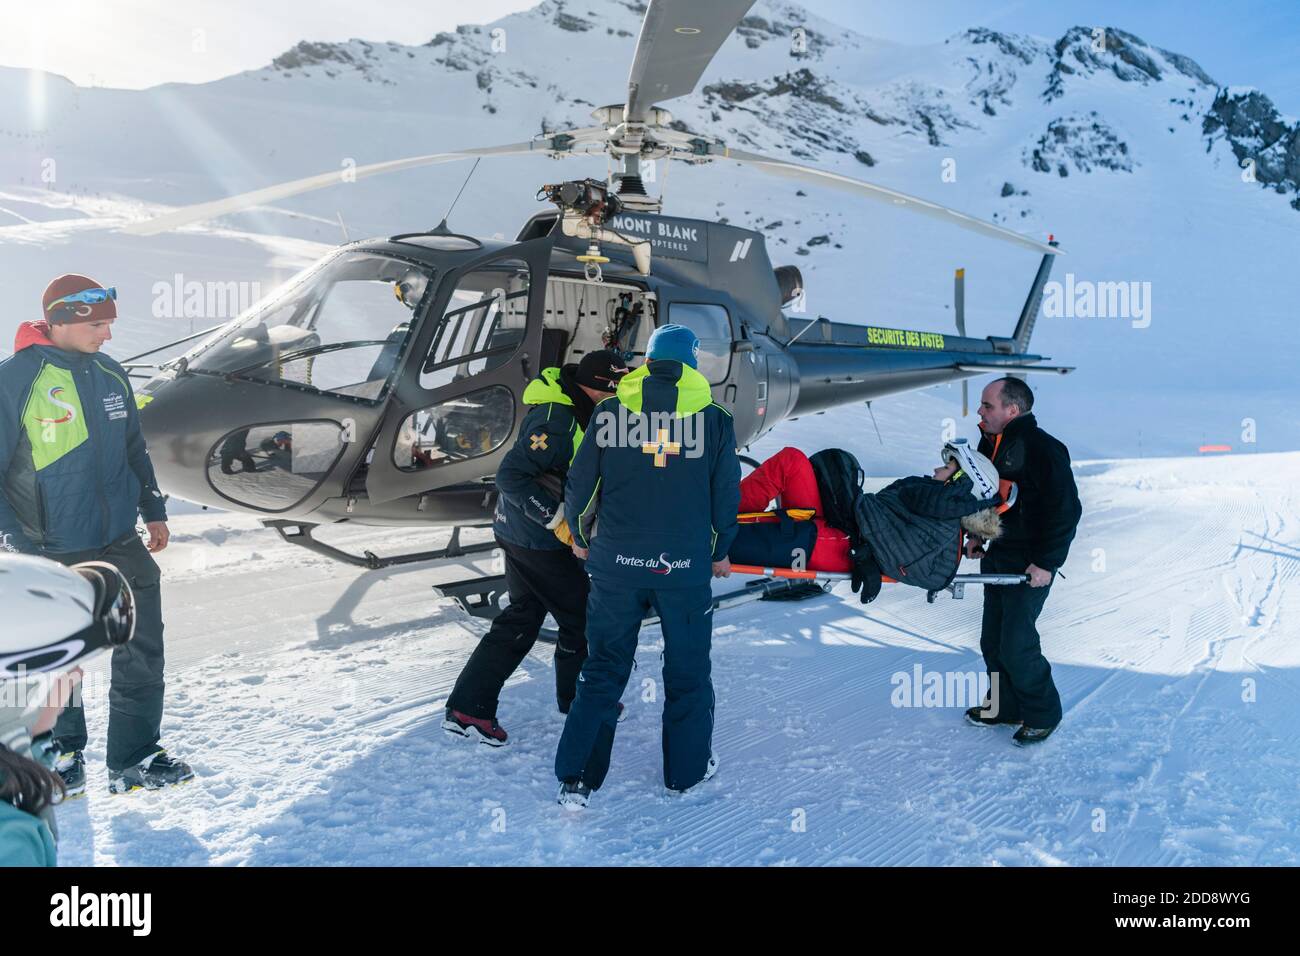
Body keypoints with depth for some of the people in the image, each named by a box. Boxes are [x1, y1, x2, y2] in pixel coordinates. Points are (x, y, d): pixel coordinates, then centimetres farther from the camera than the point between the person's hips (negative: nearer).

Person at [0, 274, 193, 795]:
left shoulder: (110, 374, 6)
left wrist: (153, 510, 20)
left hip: (121, 543, 5)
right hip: (51, 555, -5)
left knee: (142, 654, 6)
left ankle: (134, 758, 18)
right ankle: (61, 756, 32)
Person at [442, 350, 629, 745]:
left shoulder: (576, 411, 5)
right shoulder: (556, 422, -26)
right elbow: (511, 476, -29)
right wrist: (558, 519, -27)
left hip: (518, 531, 10)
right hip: (540, 542, -10)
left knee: (521, 618, 16)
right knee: (582, 619, 7)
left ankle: (467, 708, 16)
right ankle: (576, 698, 29)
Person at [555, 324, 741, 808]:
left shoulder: (610, 411, -2)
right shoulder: (713, 417, -2)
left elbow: (580, 484, 2)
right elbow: (726, 495, 3)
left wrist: (581, 538, 19)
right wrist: (719, 552, 19)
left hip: (616, 563, 1)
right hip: (686, 566, -1)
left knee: (603, 668, 11)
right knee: (687, 670, 16)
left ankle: (576, 780, 9)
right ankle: (687, 769, 28)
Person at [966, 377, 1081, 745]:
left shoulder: (1042, 449, -18)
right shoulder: (991, 443, 9)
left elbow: (1066, 509, -20)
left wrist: (1047, 562, -21)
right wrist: (978, 536, 18)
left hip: (1029, 566, -9)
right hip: (996, 559, 9)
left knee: (1016, 644, -7)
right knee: (993, 640, 14)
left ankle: (1042, 714, 11)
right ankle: (1005, 706, 29)